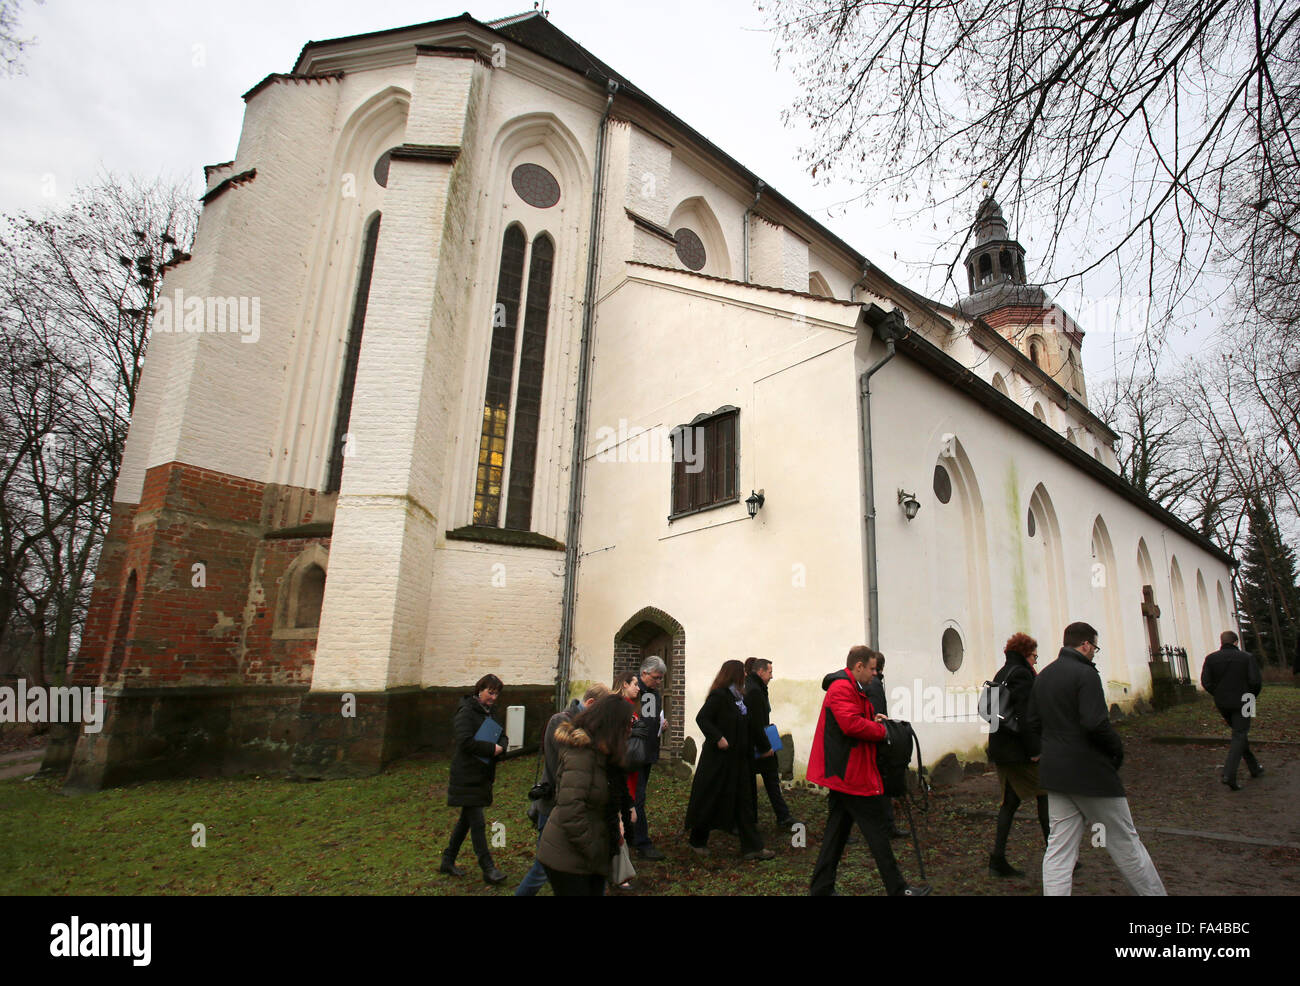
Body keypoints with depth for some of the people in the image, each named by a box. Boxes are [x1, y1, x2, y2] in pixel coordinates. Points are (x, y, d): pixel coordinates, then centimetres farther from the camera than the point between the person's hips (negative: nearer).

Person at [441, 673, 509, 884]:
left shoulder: (489, 712, 13)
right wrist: (491, 748, -19)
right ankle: (488, 868, 4)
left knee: (466, 820, 16)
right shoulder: (466, 712, -13)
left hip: (482, 776, 9)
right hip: (467, 777, -9)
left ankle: (448, 862, 29)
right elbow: (465, 741, -24)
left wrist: (500, 746, -8)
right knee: (477, 823, -3)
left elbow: (502, 737, 15)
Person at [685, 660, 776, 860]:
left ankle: (752, 847, 15)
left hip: (738, 759, 8)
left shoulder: (739, 697, 10)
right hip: (718, 758, -8)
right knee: (710, 799, 4)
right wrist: (718, 738, -25)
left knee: (743, 800, 9)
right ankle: (698, 841, 22)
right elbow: (702, 718, -21)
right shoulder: (719, 696, -16)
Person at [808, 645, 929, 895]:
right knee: (877, 830, 1)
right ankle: (897, 889, 11)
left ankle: (821, 888, 19)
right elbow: (852, 724, -28)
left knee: (837, 831, 13)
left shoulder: (851, 688, 19)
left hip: (841, 774, 11)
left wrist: (872, 720, 8)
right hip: (851, 775, -11)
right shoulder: (842, 688, -17)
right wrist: (881, 731, -13)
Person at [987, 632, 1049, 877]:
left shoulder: (1001, 674, 15)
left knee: (1010, 800, 10)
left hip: (1000, 747, 8)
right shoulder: (1021, 674, -12)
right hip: (1018, 749, -8)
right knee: (1045, 795, 7)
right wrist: (1033, 749, -17)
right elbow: (1024, 715, -19)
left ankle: (998, 859, 8)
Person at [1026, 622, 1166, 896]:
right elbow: (1095, 722, -22)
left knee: (1058, 848, 8)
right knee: (1124, 842, 11)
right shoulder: (1085, 673, -13)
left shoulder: (1043, 676, 11)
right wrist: (1117, 747, -6)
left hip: (1054, 769, 7)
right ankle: (1153, 892, 25)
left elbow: (1032, 722, 12)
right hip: (1090, 771, -6)